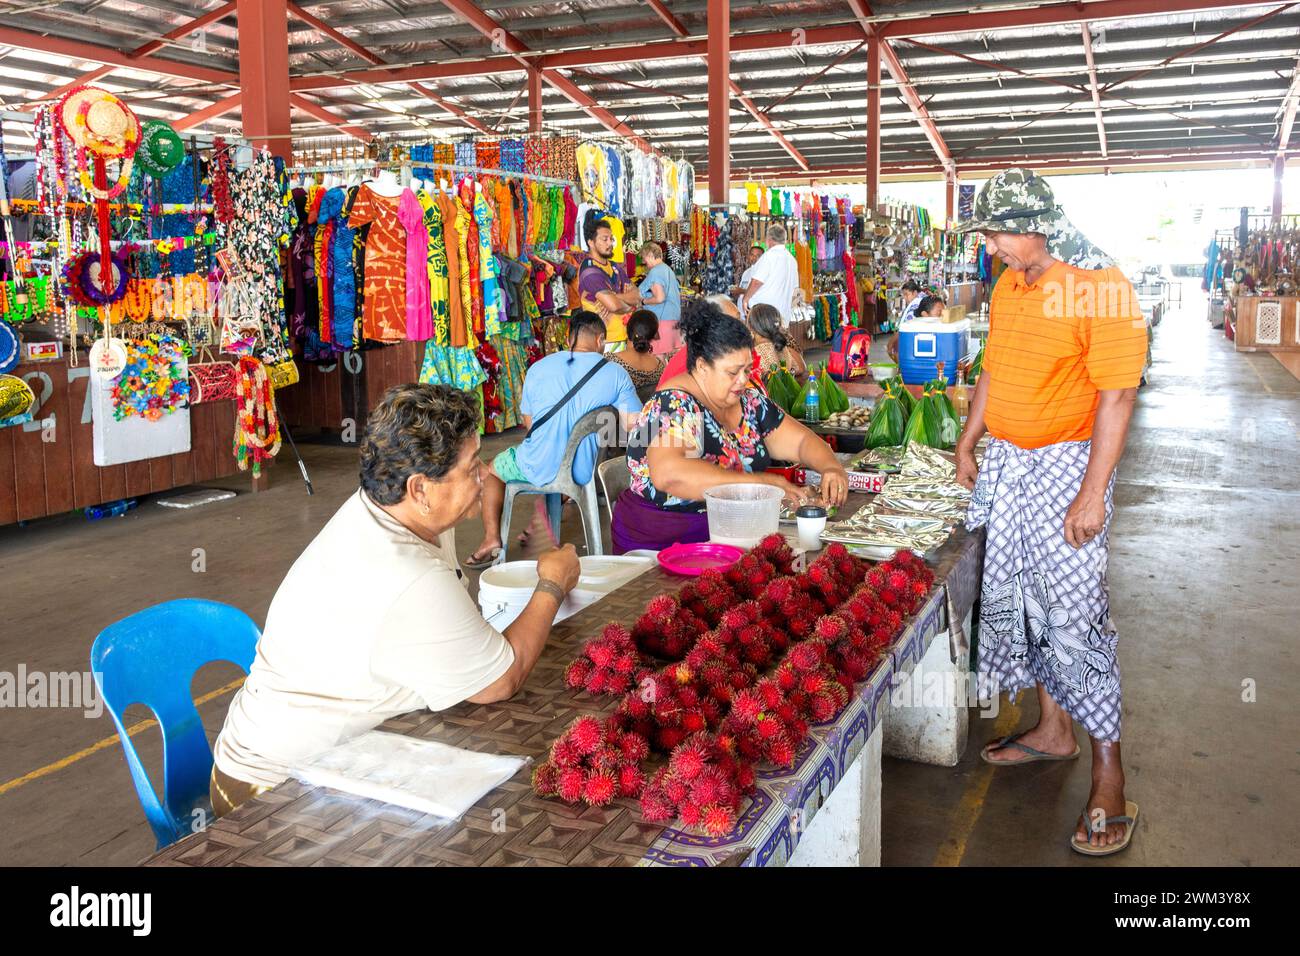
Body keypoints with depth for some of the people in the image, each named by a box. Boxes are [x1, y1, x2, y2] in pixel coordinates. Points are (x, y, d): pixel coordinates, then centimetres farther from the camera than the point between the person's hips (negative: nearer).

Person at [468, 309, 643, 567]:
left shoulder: (538, 368, -1)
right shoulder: (616, 373, -5)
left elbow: (529, 422, 7)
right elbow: (634, 423, -8)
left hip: (538, 469, -1)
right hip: (583, 471, 2)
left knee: (493, 470, 28)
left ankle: (492, 538, 13)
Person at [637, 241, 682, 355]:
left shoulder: (655, 272, -11)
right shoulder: (669, 270, 16)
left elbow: (659, 298, -21)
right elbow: (678, 293, 23)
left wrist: (643, 300, -4)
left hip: (661, 320, -9)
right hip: (674, 318, 9)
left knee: (659, 356, -8)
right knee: (672, 355, 9)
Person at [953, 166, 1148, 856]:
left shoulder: (1100, 286, -15)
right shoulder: (1008, 286, 9)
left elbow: (1117, 394, -17)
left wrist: (1092, 493, -20)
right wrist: (968, 442, 17)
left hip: (1066, 464, -7)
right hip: (1008, 463, 8)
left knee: (1074, 616, -6)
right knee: (1011, 598, 13)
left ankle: (1107, 772, 9)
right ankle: (1053, 729, 30)